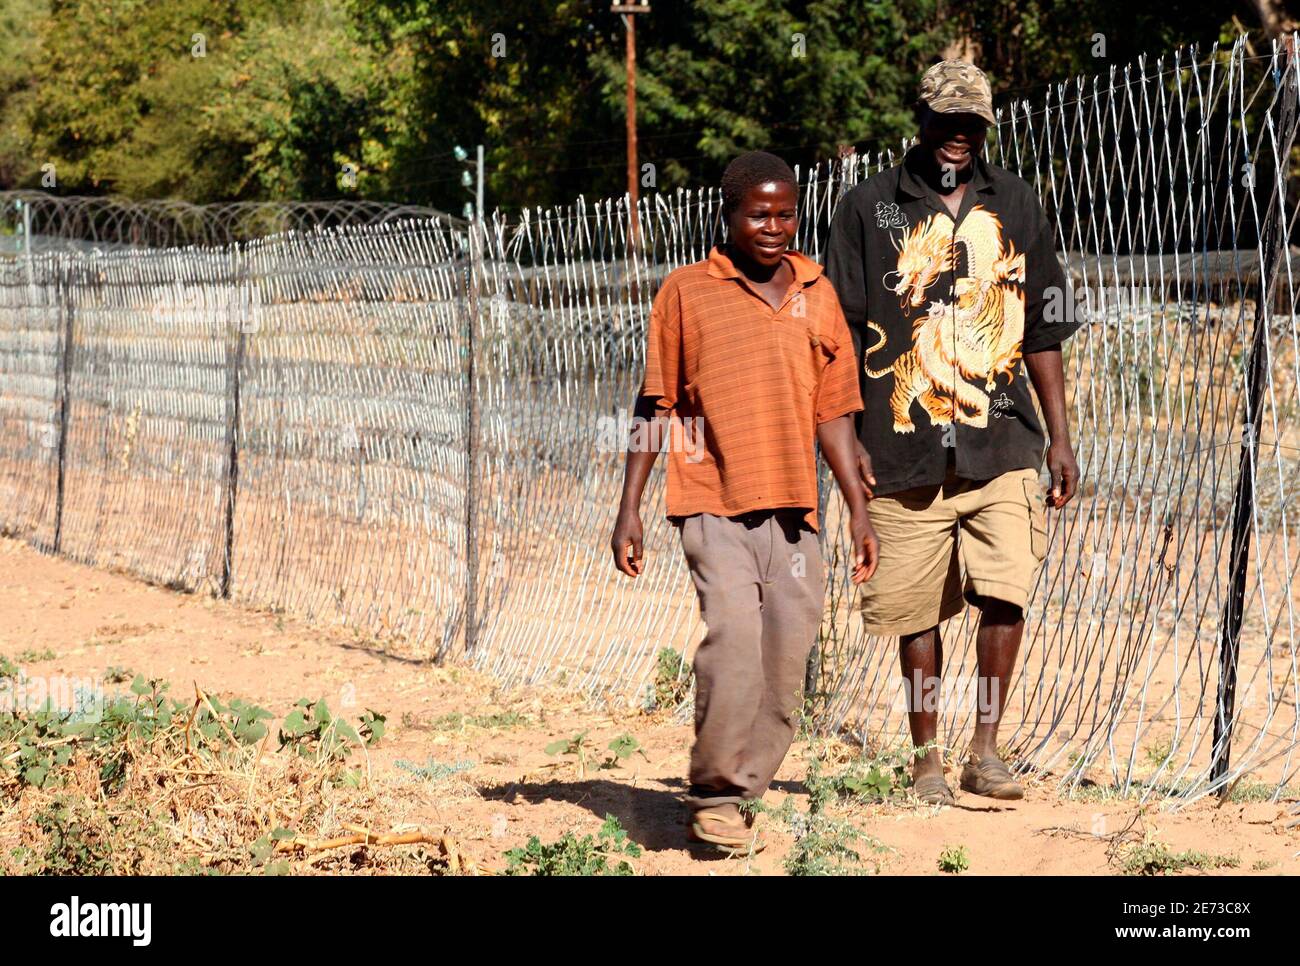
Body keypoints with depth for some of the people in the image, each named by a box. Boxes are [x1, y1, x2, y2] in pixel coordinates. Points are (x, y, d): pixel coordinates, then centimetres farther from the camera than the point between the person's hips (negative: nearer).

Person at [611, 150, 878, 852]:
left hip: (793, 511, 4)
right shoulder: (687, 293, 3)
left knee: (785, 663, 1)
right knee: (734, 640, -20)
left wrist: (858, 509, 12)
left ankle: (738, 793, 14)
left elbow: (833, 411, 15)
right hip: (714, 505, -4)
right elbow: (655, 406, 5)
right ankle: (714, 797, -6)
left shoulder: (817, 293, 12)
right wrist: (629, 509, 1)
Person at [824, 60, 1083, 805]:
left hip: (1001, 442, 1)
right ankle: (927, 758, 17)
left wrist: (1059, 436, 10)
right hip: (905, 447, -1)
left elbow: (1043, 331, 15)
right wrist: (846, 436, -5)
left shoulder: (1017, 206, 13)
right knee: (917, 609, 4)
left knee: (1004, 590, -12)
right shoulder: (870, 208, 5)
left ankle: (986, 750, -3)